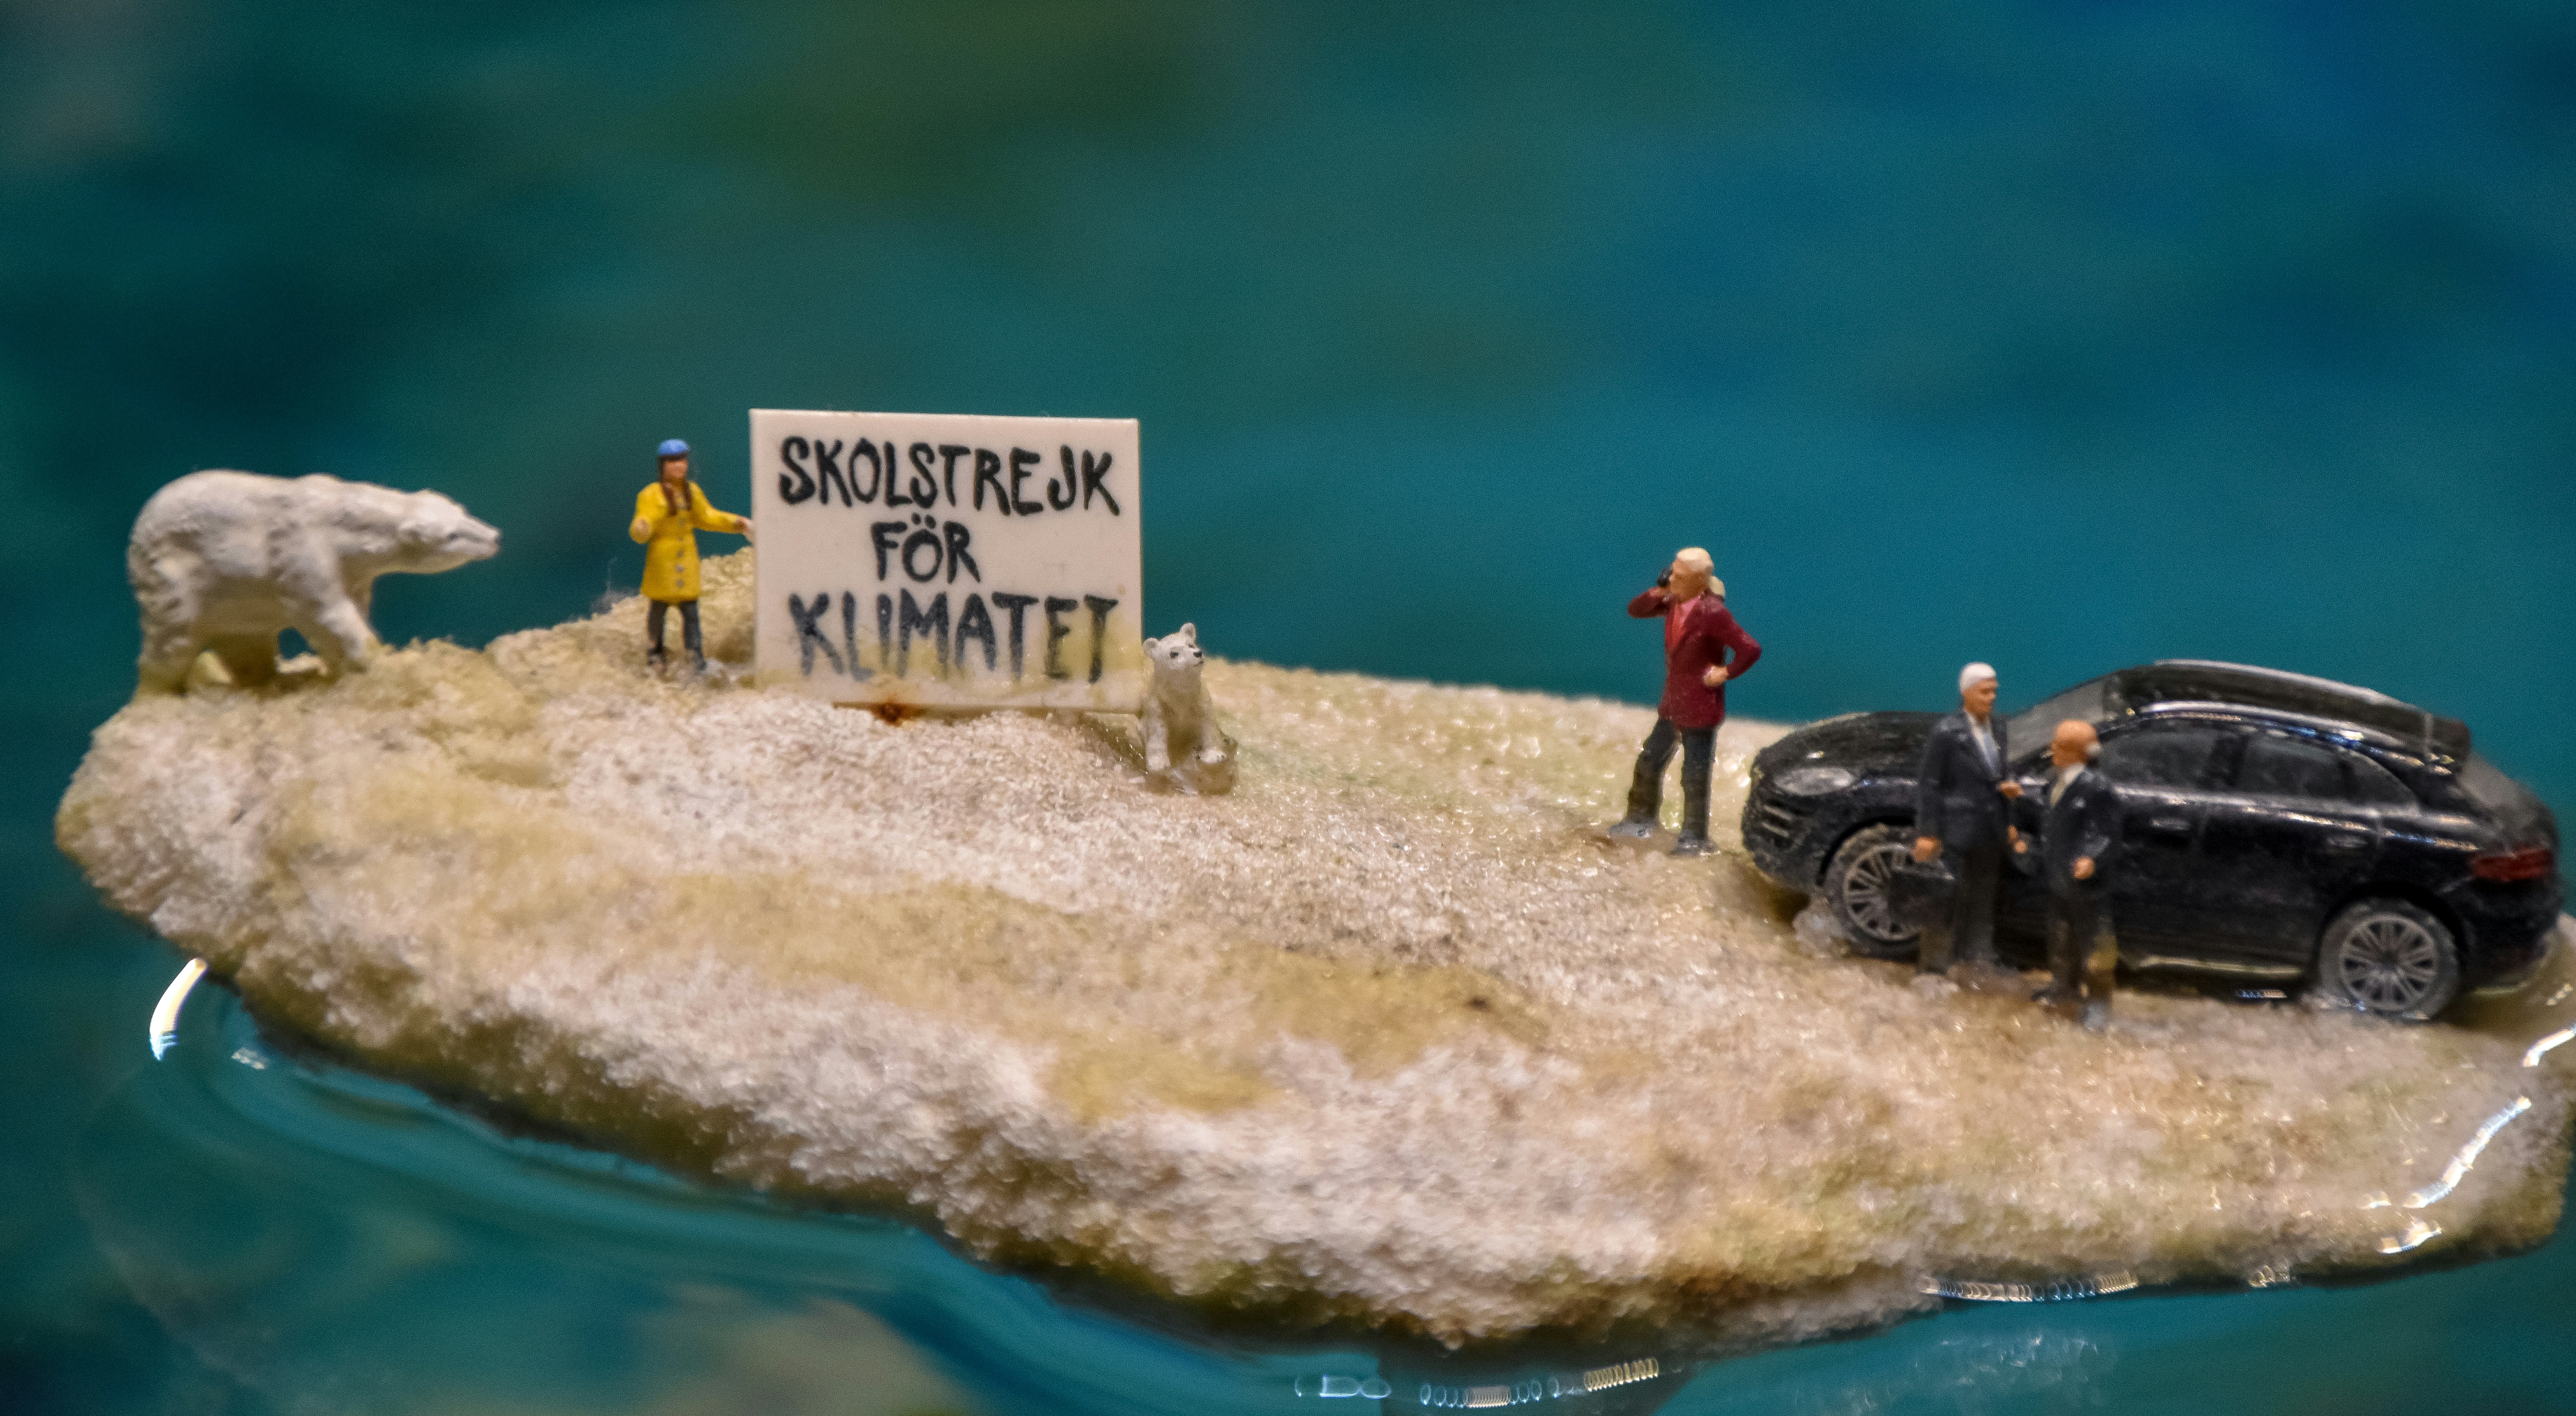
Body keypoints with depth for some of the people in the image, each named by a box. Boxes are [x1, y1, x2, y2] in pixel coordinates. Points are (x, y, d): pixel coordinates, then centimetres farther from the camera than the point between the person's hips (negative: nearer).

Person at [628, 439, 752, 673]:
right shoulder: (651, 495, -15)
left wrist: (735, 523, 10)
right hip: (663, 557, -4)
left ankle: (695, 654, 5)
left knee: (690, 608, 2)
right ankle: (656, 651, 25)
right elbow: (641, 530, -20)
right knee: (660, 607, 7)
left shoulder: (692, 491, 4)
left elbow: (705, 517, 18)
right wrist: (641, 529, -44)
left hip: (687, 557, 4)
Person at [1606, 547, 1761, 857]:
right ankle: (1641, 820, 35)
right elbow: (1635, 611, 9)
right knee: (1649, 762, 18)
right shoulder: (1675, 603, -1)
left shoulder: (1713, 613, -25)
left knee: (1695, 778, 2)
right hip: (1672, 703, 8)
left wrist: (1725, 673, -18)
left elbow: (1751, 649, -28)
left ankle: (1695, 839, 15)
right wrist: (1658, 591, -8)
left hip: (1700, 710, -8)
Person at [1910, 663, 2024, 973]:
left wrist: (2009, 786, -3)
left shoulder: (1997, 729, 8)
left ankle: (1979, 958, 26)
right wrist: (1926, 833, -13)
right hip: (1956, 830, -6)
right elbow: (1927, 783, -11)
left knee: (1982, 899, 15)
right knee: (1948, 898, -1)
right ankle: (1935, 963, 7)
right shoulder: (1947, 732, -12)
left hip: (1990, 832, 6)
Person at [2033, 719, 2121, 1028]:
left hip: (2084, 884, -9)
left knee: (2092, 944, 4)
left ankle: (2098, 1002, 14)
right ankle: (2064, 991, 37)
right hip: (2058, 881, 9)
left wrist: (2093, 860, -35)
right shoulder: (2056, 780, 5)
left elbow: (2109, 836, -19)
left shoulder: (2098, 788, -22)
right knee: (2061, 942, 22)